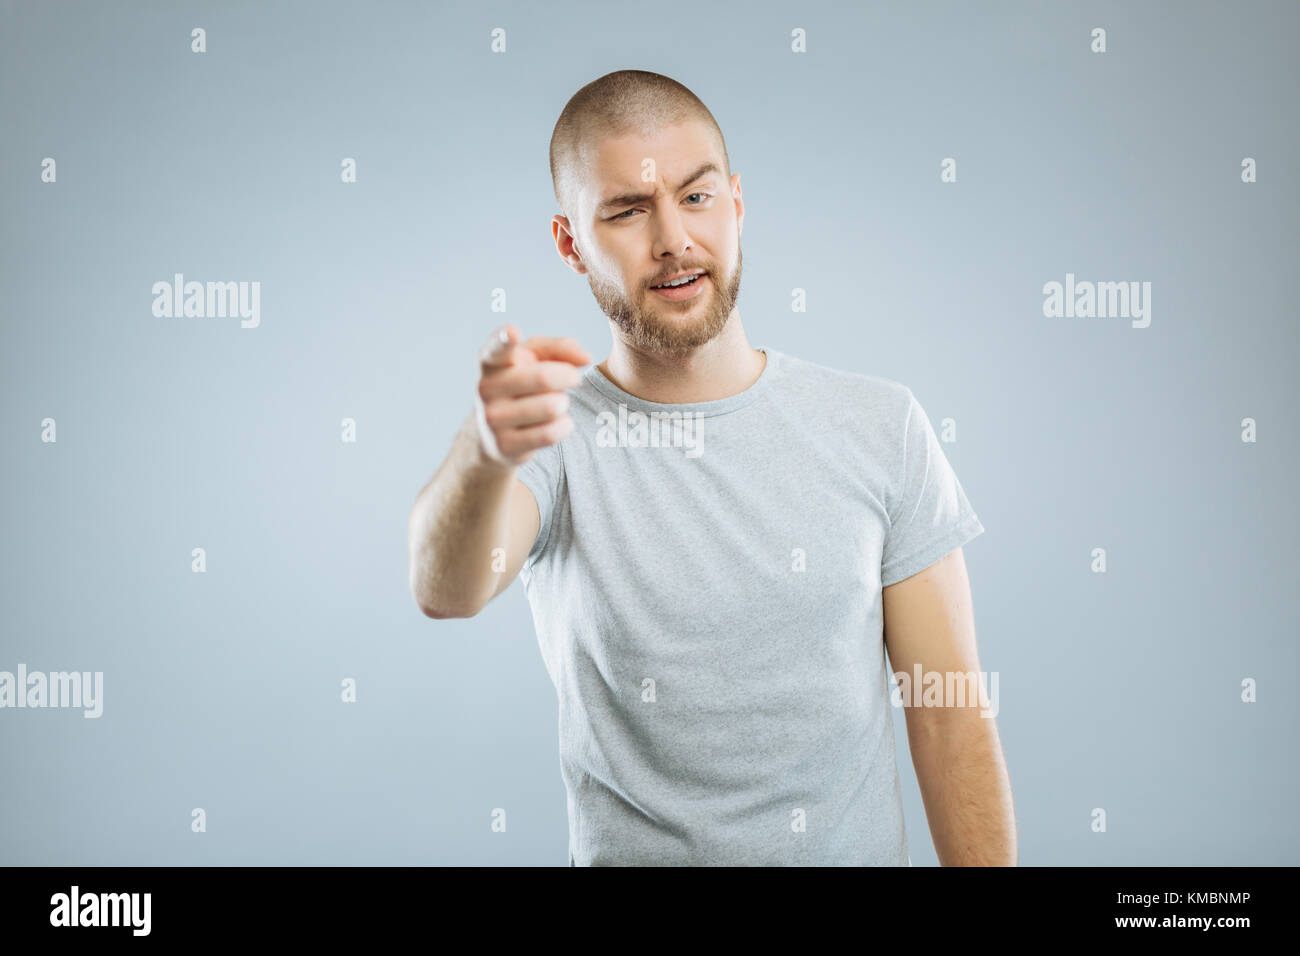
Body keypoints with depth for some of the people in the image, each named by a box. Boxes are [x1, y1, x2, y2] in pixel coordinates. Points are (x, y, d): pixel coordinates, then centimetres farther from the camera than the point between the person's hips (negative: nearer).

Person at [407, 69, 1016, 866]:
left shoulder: (880, 425, -5)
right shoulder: (550, 440, -10)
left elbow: (951, 716, -4)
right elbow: (447, 590, -31)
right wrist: (485, 453, -50)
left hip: (862, 848, 1)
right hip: (628, 850, -1)